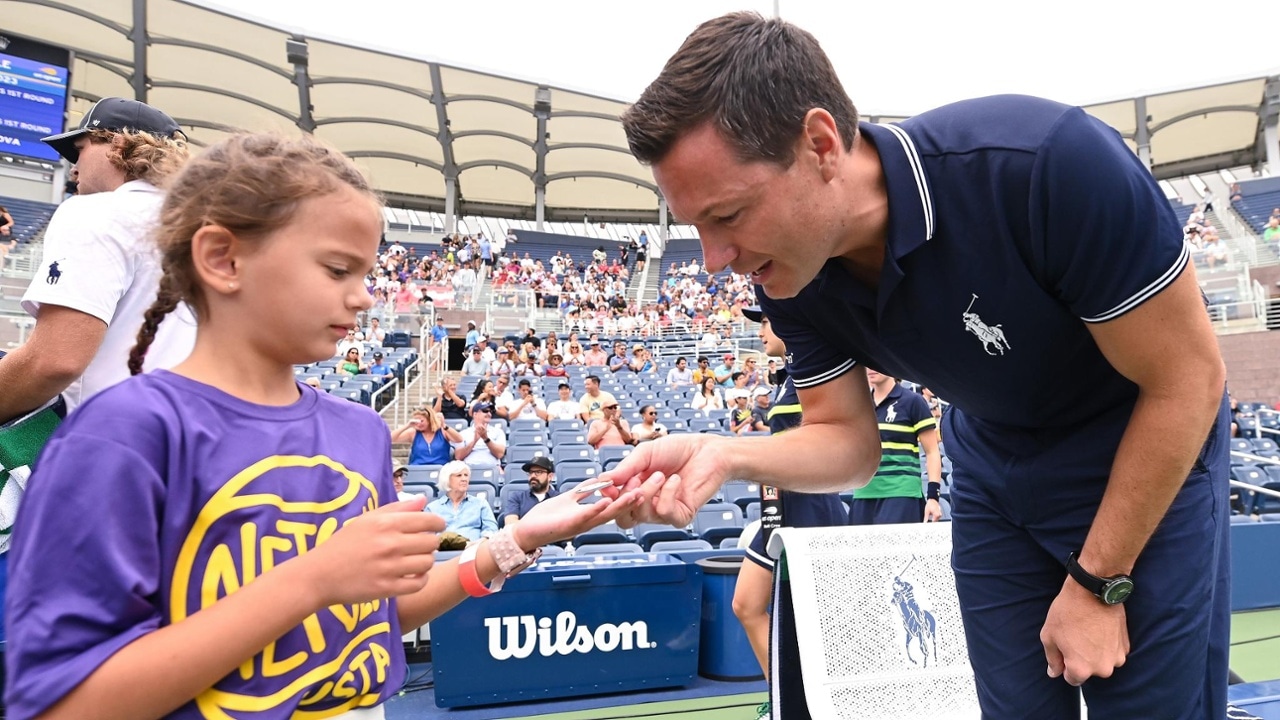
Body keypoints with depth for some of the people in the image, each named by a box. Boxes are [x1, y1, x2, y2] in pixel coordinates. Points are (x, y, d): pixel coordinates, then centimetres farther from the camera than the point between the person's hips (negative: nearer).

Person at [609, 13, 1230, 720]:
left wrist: (1098, 584, -19)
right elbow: (849, 439, -7)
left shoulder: (1047, 163, -35)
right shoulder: (793, 274, -17)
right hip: (993, 477, 4)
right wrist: (723, 455, -28)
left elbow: (1188, 378, -24)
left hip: (1150, 463, -4)